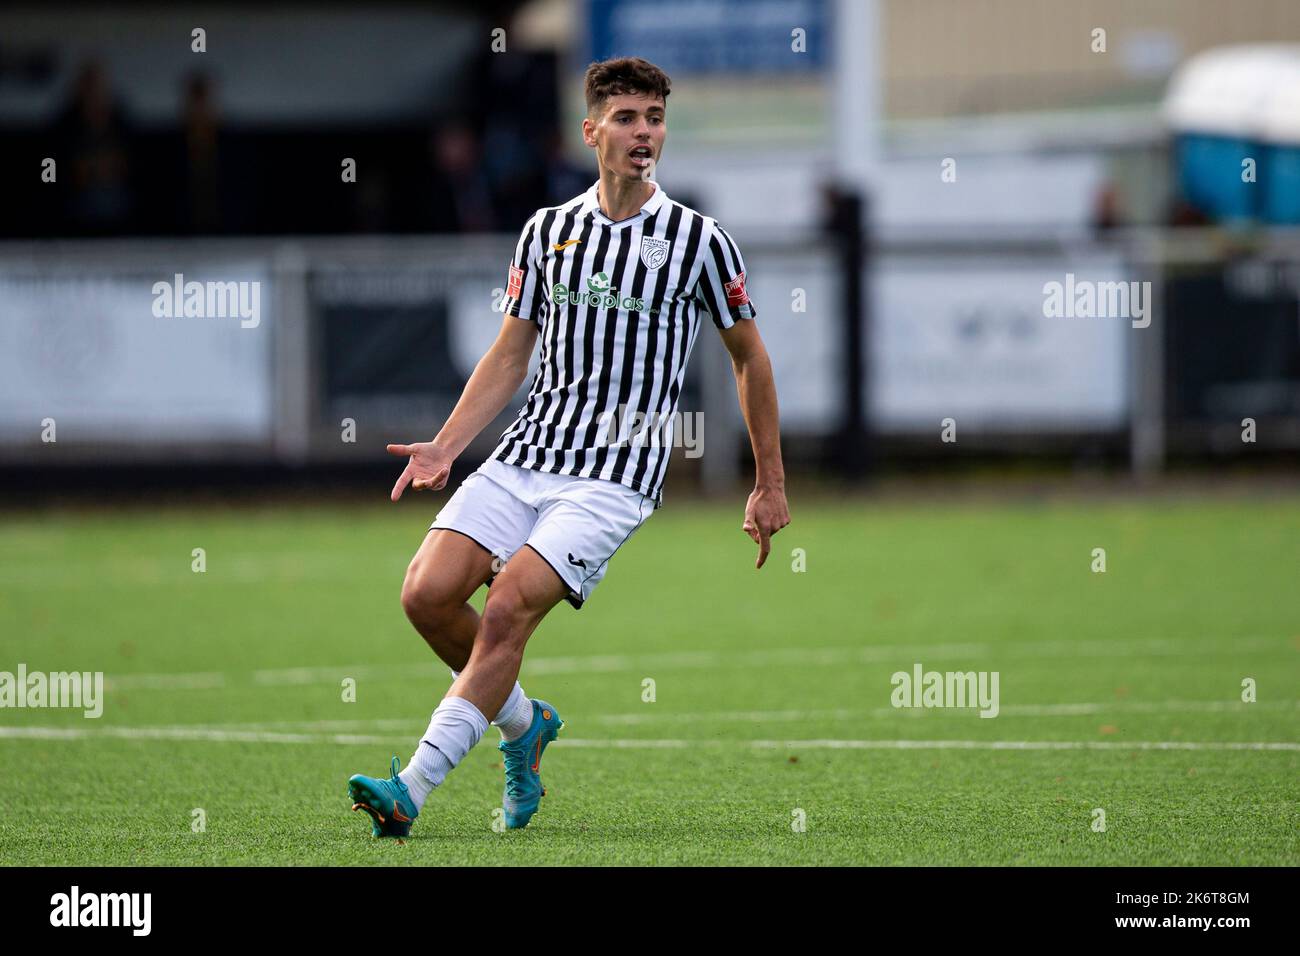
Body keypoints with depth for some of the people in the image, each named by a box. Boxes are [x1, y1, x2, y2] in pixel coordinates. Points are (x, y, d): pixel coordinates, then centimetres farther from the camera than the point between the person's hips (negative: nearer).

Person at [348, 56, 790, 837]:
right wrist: (444, 448, 4)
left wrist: (771, 485, 10)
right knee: (428, 592, -11)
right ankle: (524, 723, 15)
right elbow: (512, 354, 16)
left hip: (616, 478, -4)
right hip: (523, 458, 4)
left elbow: (749, 356, 9)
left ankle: (411, 788, -19)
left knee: (509, 609, -20)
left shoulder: (697, 239, -1)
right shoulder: (547, 230, 9)